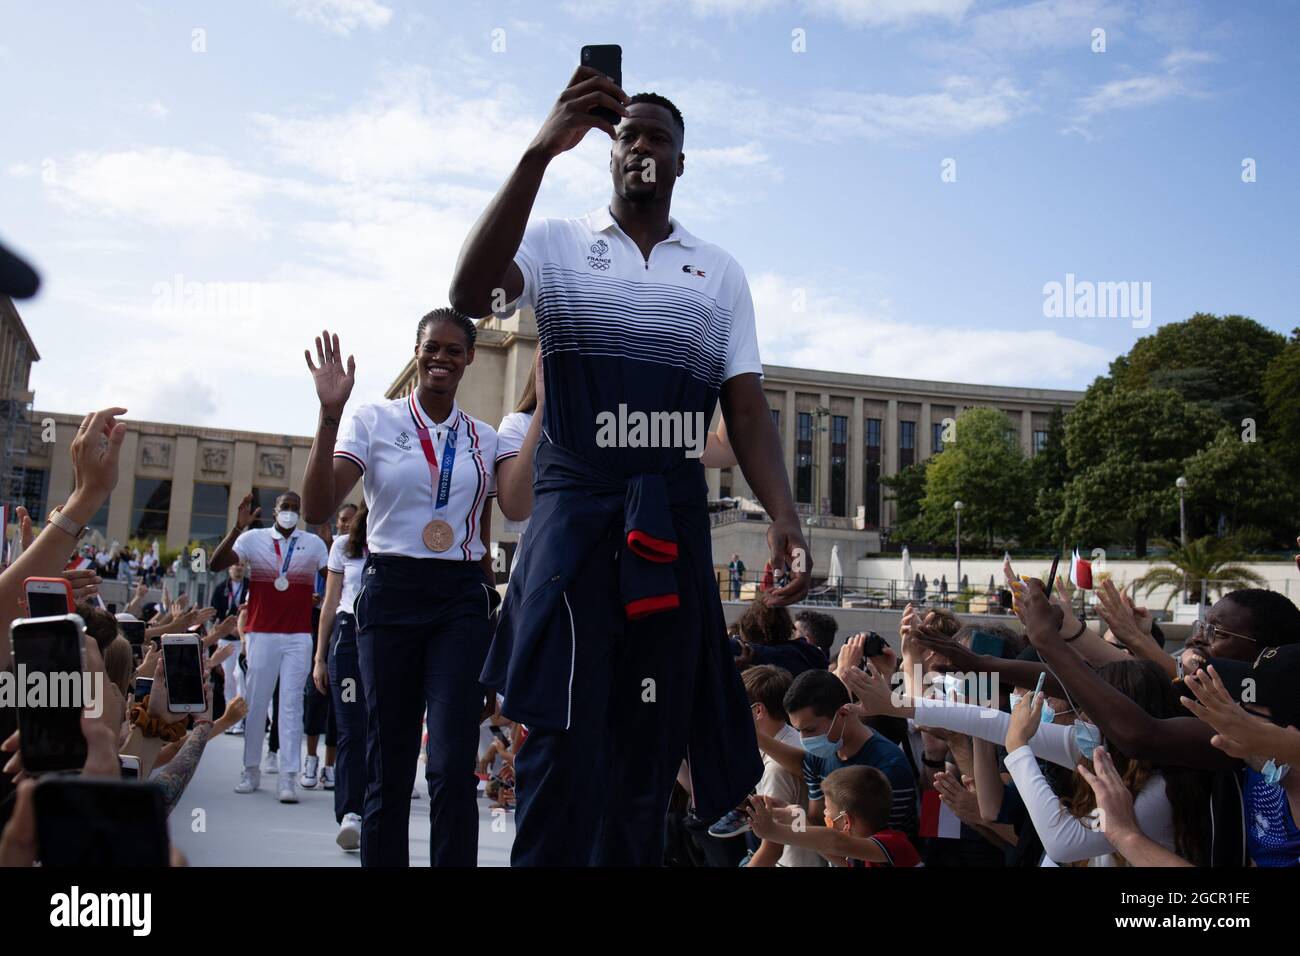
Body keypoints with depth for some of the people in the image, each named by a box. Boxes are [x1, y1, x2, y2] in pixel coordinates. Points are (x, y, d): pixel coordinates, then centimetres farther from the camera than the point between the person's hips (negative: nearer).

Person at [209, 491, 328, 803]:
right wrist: (237, 528, -16)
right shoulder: (254, 538, 4)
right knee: (255, 703, 6)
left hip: (299, 637, 0)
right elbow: (216, 565, -7)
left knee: (291, 706, -2)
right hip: (261, 634, 0)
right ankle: (251, 769, 19)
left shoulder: (315, 543, 7)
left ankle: (288, 777, -2)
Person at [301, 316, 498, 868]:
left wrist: (492, 632, 15)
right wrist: (329, 413, -18)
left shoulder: (484, 439, 11)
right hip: (392, 594, -1)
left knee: (454, 767, -7)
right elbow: (319, 508, -10)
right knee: (389, 768, 5)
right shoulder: (374, 422, 3)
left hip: (463, 601, 1)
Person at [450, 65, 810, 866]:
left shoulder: (720, 272, 13)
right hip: (575, 507, -2)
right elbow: (471, 296, -14)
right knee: (565, 743, -6)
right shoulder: (558, 243, 7)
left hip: (676, 520, 3)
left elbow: (748, 408, 6)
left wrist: (784, 516, -9)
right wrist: (541, 150, -18)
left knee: (650, 747, 11)